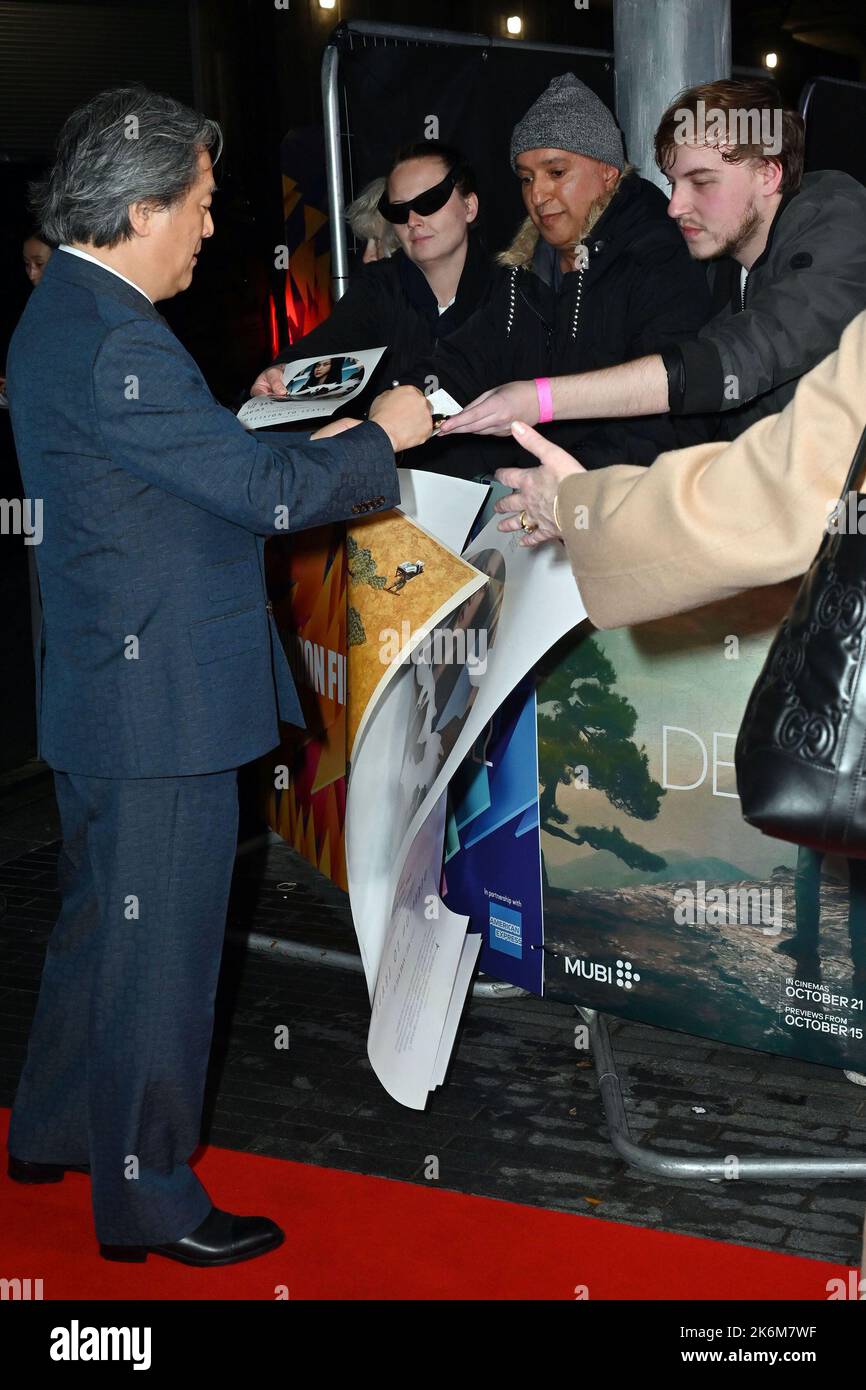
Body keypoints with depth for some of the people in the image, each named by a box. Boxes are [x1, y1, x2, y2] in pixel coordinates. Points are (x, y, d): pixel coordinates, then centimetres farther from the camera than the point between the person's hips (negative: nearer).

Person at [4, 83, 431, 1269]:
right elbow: (267, 494, -22)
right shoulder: (115, 343, -23)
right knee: (160, 948, 3)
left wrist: (314, 449, 12)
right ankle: (147, 1198, 17)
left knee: (100, 918, 23)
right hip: (163, 700, -11)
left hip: (102, 692, 11)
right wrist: (380, 439, -7)